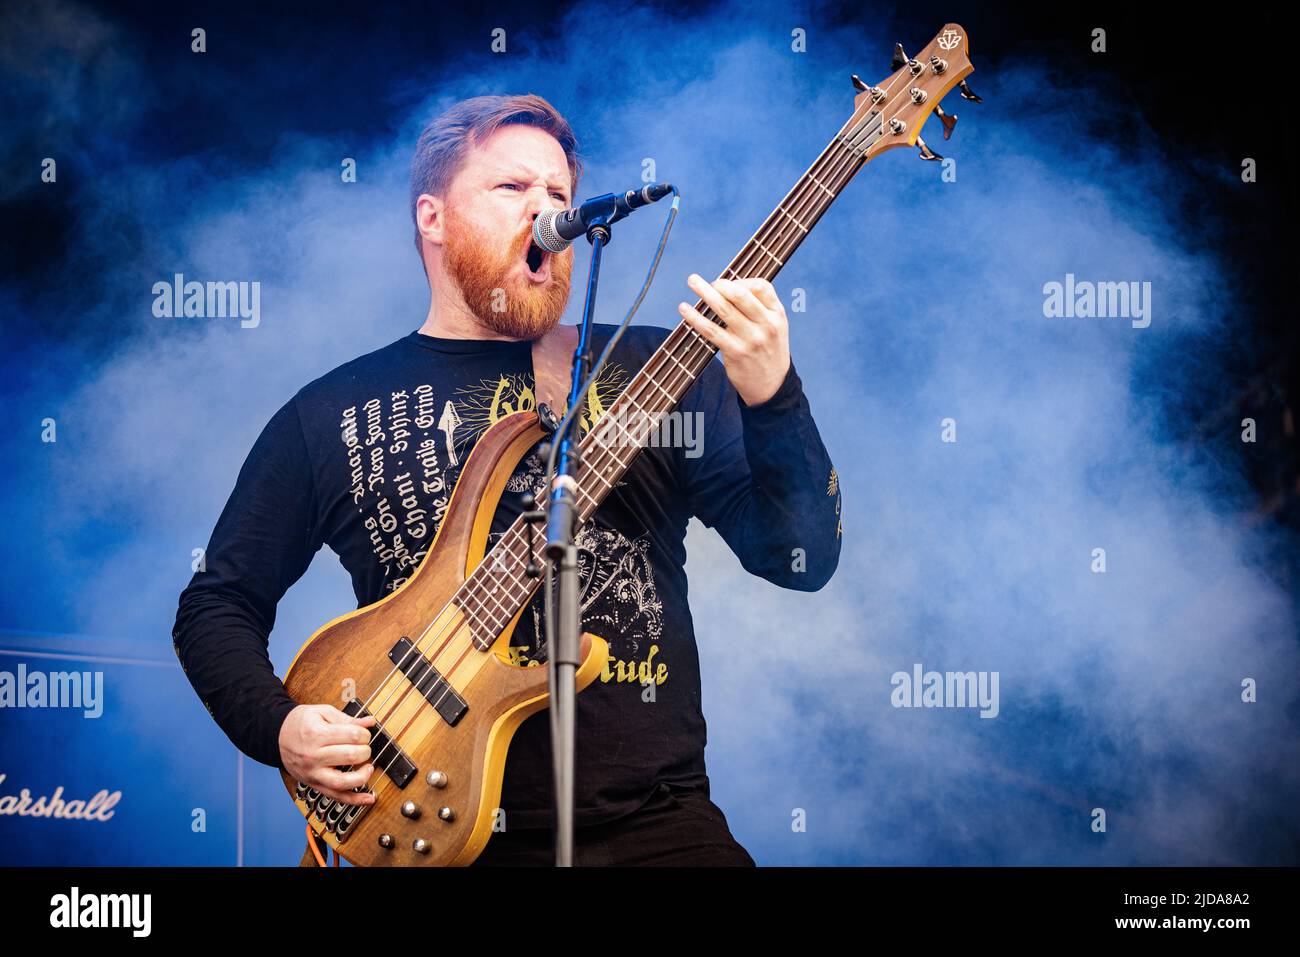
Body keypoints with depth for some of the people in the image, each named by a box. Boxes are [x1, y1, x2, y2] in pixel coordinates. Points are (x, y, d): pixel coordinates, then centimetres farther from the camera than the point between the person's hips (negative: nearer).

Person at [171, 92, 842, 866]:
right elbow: (219, 603, 16)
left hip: (652, 820, 0)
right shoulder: (330, 415, 11)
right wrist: (278, 728, -2)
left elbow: (804, 560, 1)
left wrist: (772, 401, -15)